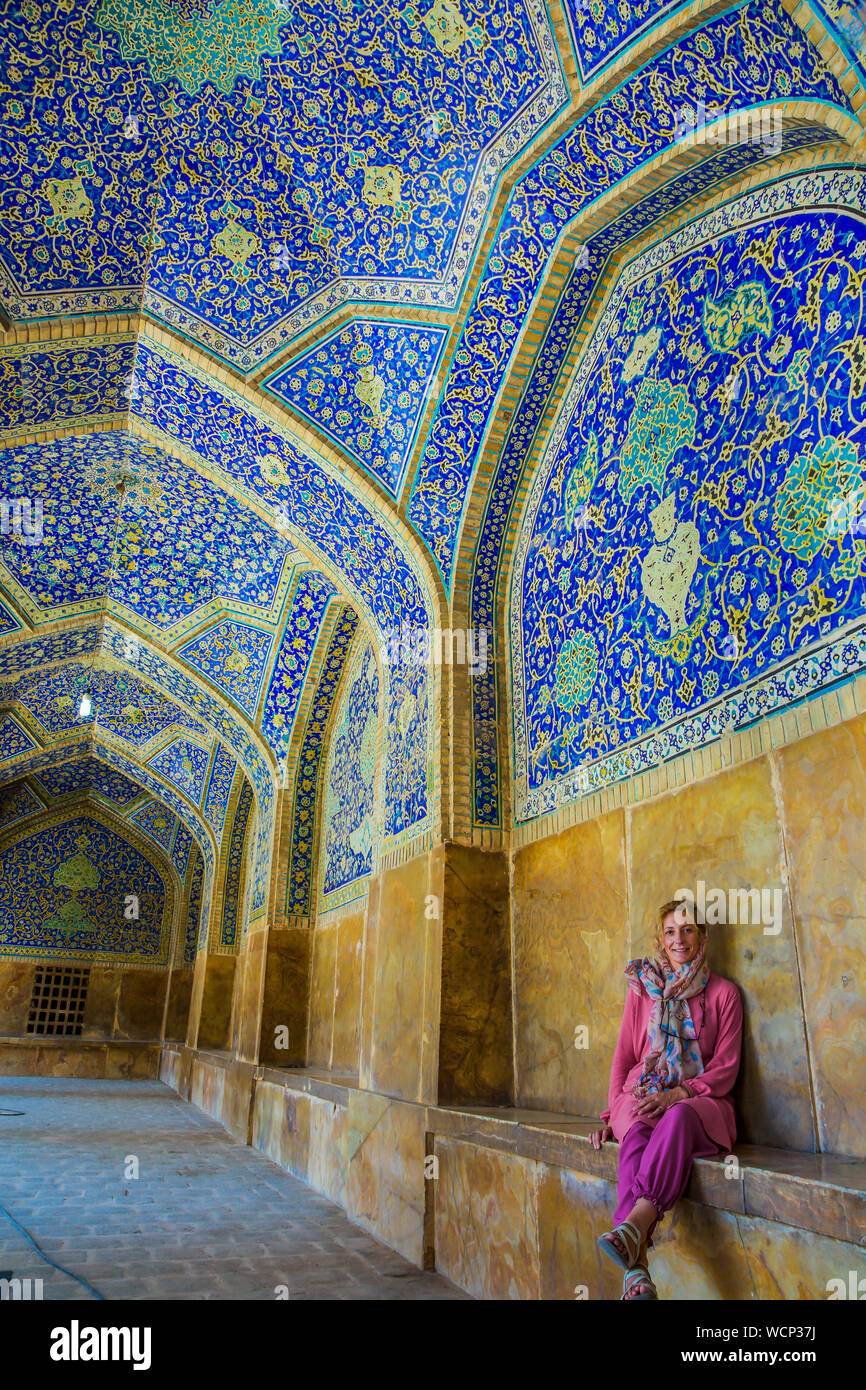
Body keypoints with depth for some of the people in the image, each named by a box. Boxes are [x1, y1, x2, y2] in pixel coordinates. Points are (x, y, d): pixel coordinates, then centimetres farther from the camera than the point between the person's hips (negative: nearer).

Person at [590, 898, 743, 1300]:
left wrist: (678, 1094, -14)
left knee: (679, 1118, -38)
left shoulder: (723, 993, 9)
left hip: (698, 1099, -1)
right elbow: (624, 1056, 17)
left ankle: (632, 1227, -54)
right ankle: (637, 1268, -49)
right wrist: (612, 1112, 3)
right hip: (642, 1094, 2)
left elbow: (725, 1068, 2)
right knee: (636, 1135, -34)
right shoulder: (642, 987, 15)